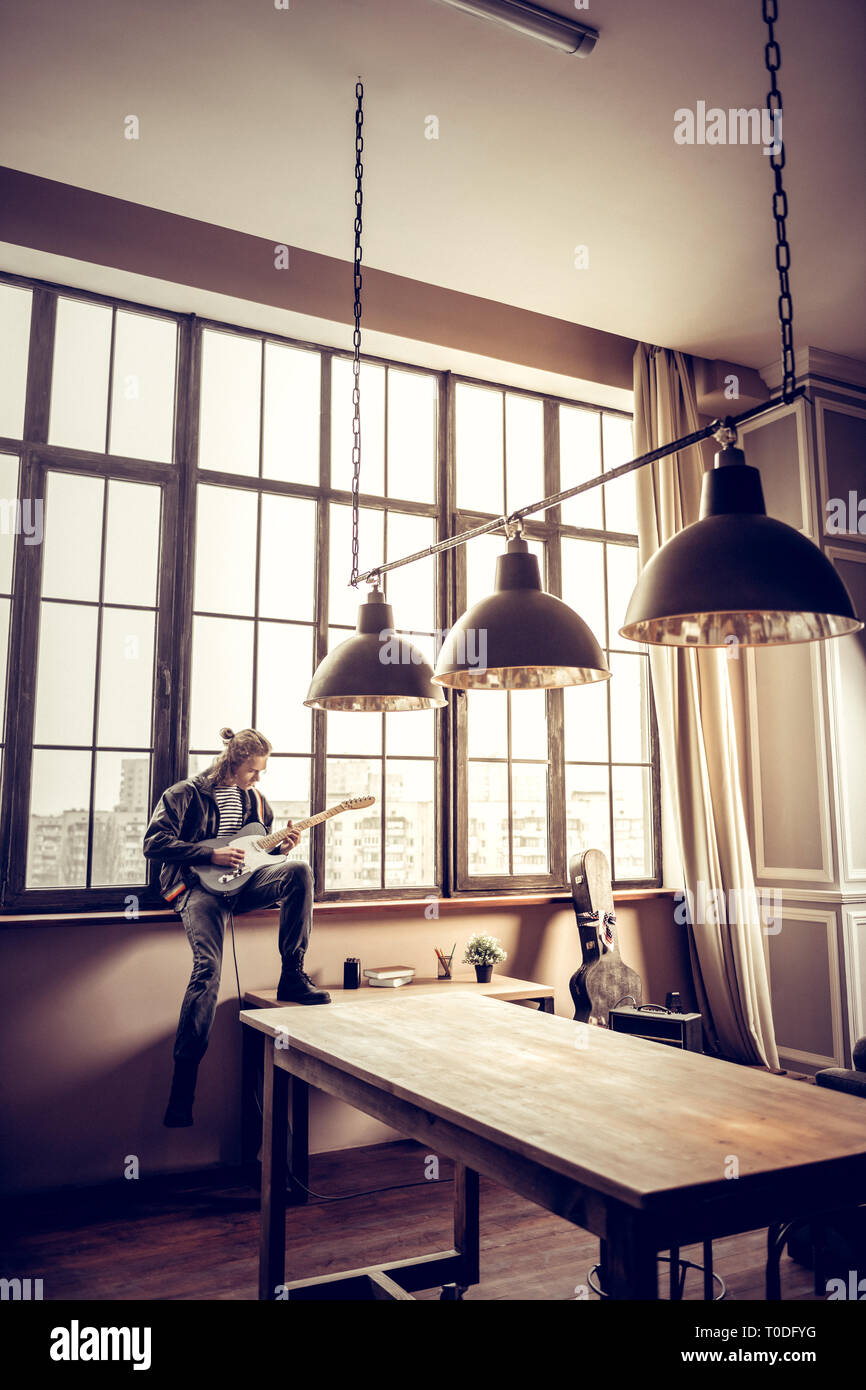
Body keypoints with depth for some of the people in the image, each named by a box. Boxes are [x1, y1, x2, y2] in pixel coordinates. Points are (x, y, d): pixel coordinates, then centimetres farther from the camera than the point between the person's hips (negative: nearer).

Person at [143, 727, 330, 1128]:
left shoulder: (252, 797, 18)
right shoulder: (186, 794, 0)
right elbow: (154, 843, -7)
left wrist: (281, 847, 2)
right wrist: (211, 855, -14)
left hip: (242, 881, 5)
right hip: (199, 885, -5)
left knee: (298, 872, -25)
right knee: (207, 969, -25)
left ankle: (292, 976, -18)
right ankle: (183, 1077, -20)